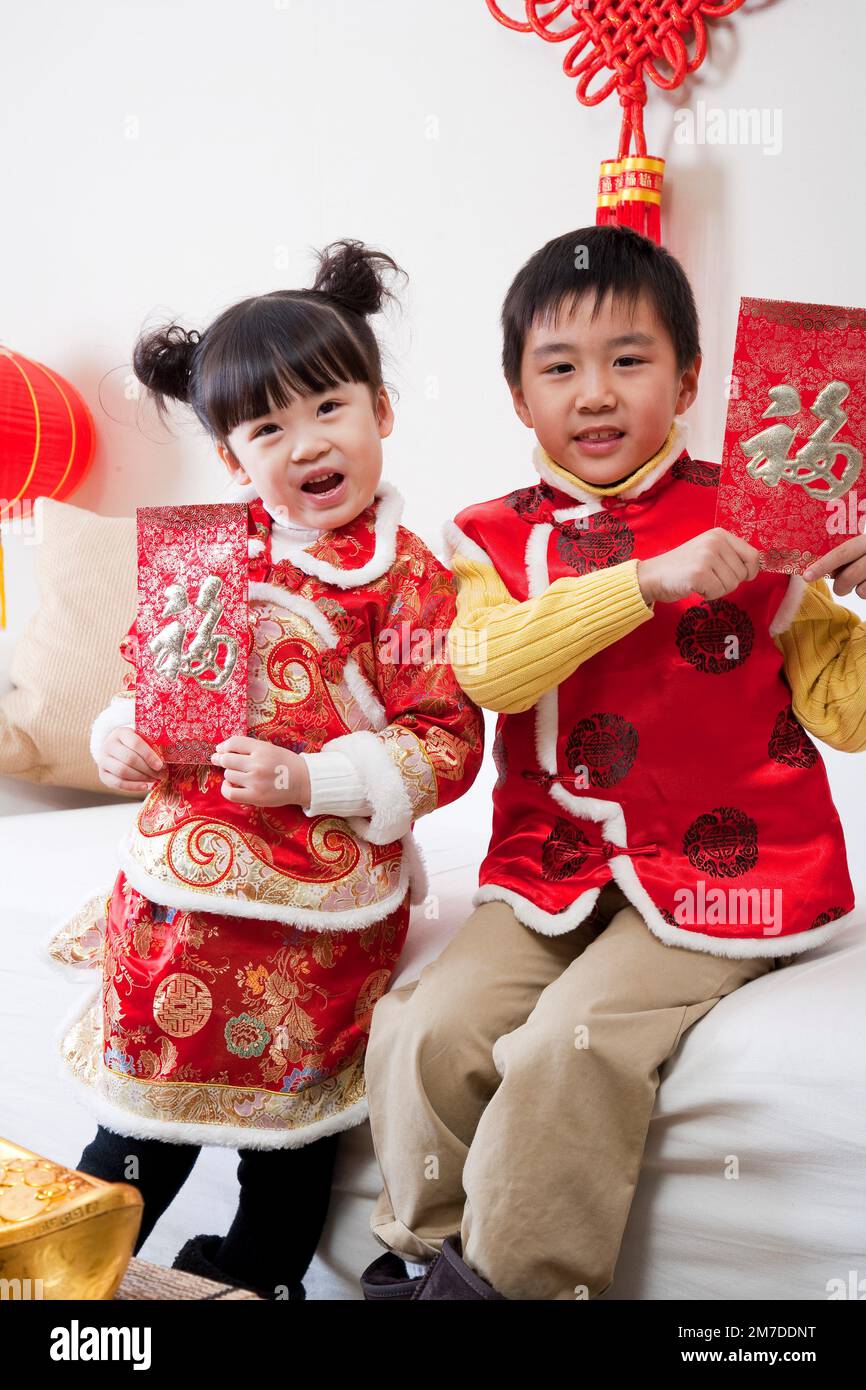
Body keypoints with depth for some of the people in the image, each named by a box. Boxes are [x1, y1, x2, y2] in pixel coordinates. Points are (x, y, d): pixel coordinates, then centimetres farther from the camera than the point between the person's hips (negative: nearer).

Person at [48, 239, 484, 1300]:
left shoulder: (405, 578, -11)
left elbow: (447, 741, -14)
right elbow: (146, 669, 18)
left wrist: (312, 780, -22)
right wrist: (121, 738, -2)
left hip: (320, 903, -4)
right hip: (179, 882, 4)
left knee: (289, 1118, 12)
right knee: (144, 1096, 16)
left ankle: (256, 1280, 36)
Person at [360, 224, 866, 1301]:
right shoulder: (492, 537, 8)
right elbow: (490, 667, -14)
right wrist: (650, 579, -22)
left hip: (719, 871, -3)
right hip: (547, 876, 3)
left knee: (570, 1042, -23)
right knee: (424, 1031, -13)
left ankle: (507, 1278, 0)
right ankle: (418, 1258, 12)